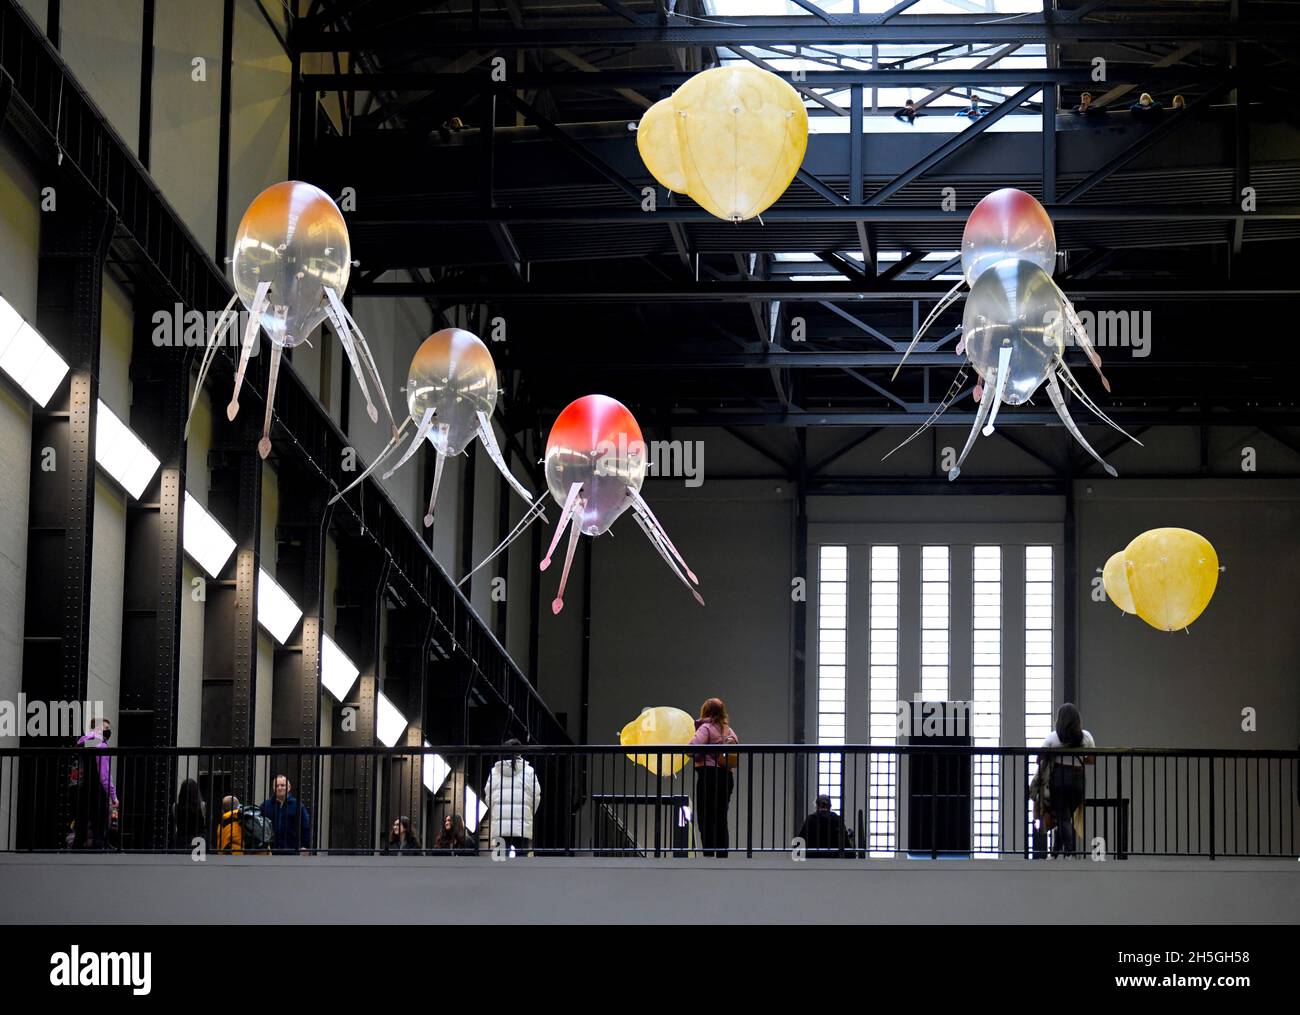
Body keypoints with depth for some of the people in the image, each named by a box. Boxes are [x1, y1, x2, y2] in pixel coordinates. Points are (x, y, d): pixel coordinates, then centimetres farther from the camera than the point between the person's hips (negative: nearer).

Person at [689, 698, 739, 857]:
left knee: (706, 821, -4)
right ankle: (722, 858, 8)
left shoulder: (706, 728, -6)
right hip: (727, 777, 7)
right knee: (721, 821, 10)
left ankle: (708, 856, -11)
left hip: (708, 775, -7)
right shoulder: (729, 731, 14)